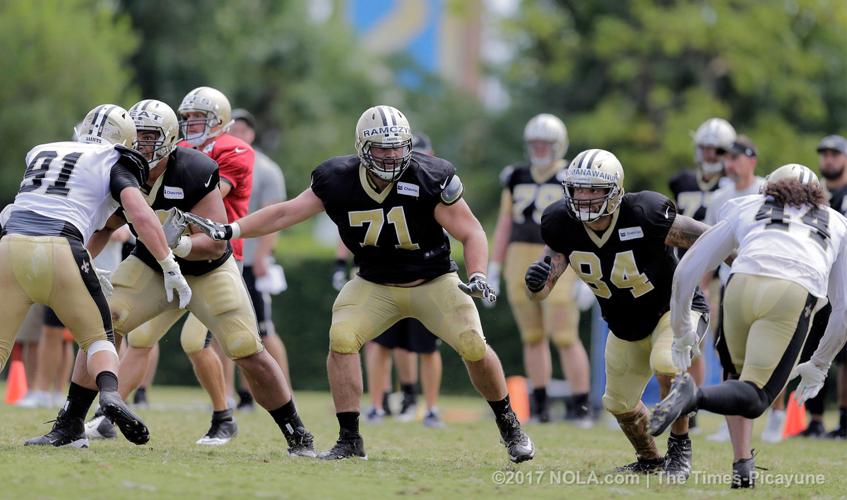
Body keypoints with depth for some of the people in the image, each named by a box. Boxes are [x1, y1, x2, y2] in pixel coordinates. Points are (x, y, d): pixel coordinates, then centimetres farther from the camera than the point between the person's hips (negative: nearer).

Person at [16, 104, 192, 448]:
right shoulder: (114, 165, 13)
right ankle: (109, 394, -11)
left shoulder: (39, 153, 27)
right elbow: (141, 215, -1)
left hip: (12, 244, 3)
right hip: (60, 251, -3)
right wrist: (171, 269, 0)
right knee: (97, 339, 15)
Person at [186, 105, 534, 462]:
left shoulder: (429, 179, -20)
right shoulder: (339, 181, -13)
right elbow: (285, 213, -7)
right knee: (341, 337, -21)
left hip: (433, 281, -2)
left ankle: (508, 425, 9)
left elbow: (470, 232, -15)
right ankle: (349, 440, -12)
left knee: (473, 346, -17)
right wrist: (229, 230, -17)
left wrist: (477, 277, -32)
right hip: (375, 284, 2)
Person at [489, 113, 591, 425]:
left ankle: (581, 406, -4)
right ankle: (540, 407, 15)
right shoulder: (517, 179, 11)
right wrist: (493, 271, 12)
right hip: (521, 264, 5)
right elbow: (504, 227, 16)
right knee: (533, 337, 9)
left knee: (565, 337, -9)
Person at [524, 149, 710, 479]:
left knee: (666, 364, -34)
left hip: (675, 307, -6)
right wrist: (536, 281, -38)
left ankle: (680, 448, -13)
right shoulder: (562, 225, -19)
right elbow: (540, 291, -14)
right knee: (620, 403, 17)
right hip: (625, 325, 6)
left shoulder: (645, 216, -33)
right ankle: (649, 460, 46)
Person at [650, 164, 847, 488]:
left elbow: (686, 272, 29)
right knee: (755, 397, 0)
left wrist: (682, 332, 41)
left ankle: (742, 466, 12)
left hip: (743, 283, 1)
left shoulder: (744, 208, 33)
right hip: (795, 294, -1)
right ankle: (695, 396, -30)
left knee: (738, 375, 26)